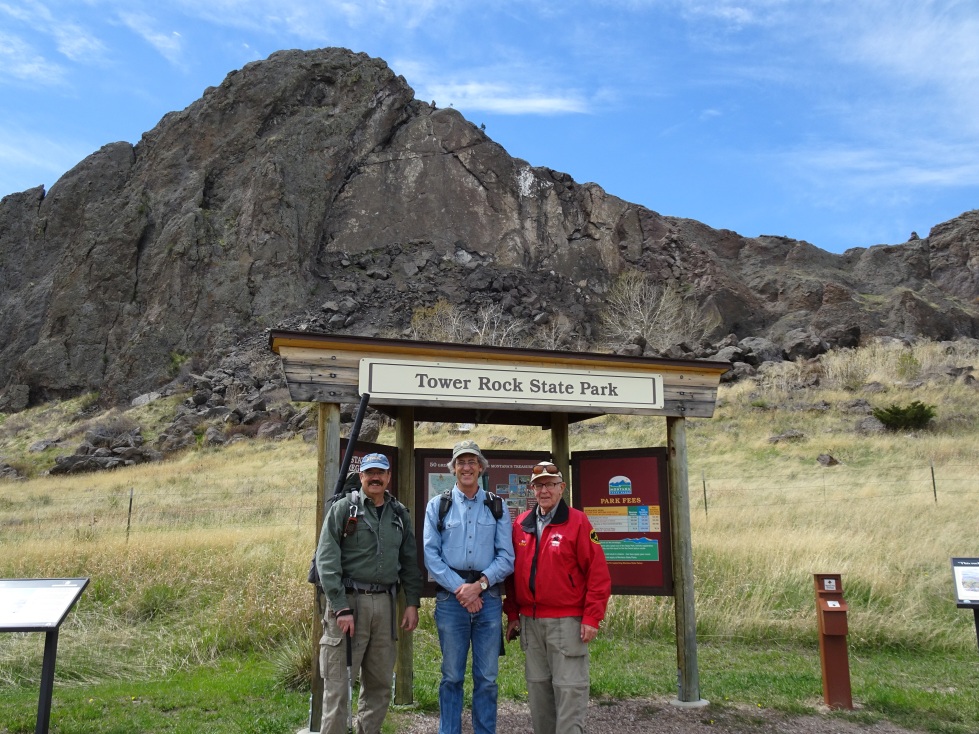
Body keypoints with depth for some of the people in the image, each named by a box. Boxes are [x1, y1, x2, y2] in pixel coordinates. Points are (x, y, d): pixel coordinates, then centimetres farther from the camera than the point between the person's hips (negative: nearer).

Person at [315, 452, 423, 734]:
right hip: (348, 600, -4)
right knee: (338, 682, -1)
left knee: (380, 682, 11)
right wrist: (341, 607, -16)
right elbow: (326, 560, -9)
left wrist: (412, 603, 6)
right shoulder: (343, 508, -2)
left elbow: (410, 561, 15)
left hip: (385, 603, 4)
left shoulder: (399, 513, 12)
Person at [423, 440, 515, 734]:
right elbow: (431, 554, -1)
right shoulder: (437, 505, 6)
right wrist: (459, 588, -11)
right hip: (450, 597, -1)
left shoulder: (497, 507, 7)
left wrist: (479, 584, -12)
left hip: (489, 597, 1)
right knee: (452, 676, 8)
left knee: (487, 677, 7)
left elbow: (506, 556, 2)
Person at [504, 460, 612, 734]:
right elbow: (514, 573, 13)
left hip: (567, 621, -5)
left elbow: (598, 572, -9)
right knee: (538, 686, 13)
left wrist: (592, 618, -12)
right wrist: (512, 614, 9)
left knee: (569, 688, -1)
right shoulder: (521, 524, 8)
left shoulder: (577, 522, -7)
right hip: (530, 621, 5)